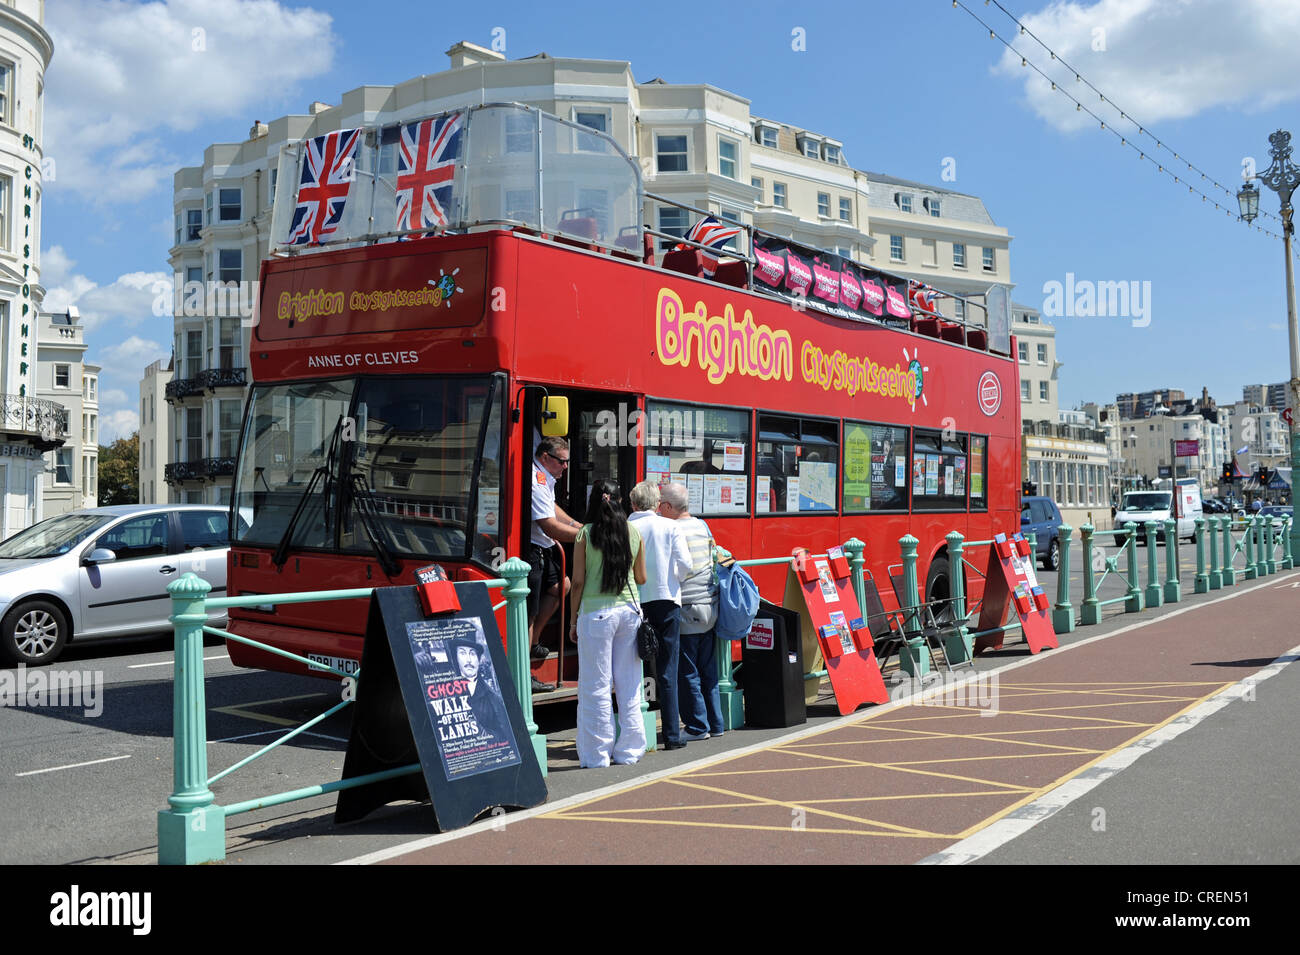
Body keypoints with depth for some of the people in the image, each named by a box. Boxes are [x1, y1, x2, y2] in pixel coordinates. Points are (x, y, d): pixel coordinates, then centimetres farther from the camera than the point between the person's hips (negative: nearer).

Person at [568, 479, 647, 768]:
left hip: (596, 613, -3)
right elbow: (641, 578, 10)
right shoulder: (633, 532, 4)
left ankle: (596, 756, 8)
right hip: (629, 611, 4)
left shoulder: (586, 533, -6)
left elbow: (578, 582, -5)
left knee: (595, 686, 3)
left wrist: (573, 619, 4)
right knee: (628, 684, 11)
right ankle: (628, 751, 17)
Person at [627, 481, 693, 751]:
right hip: (666, 601, 0)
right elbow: (685, 563, -6)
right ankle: (672, 735, 5)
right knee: (667, 672, 4)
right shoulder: (669, 526, 0)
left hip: (633, 604, 0)